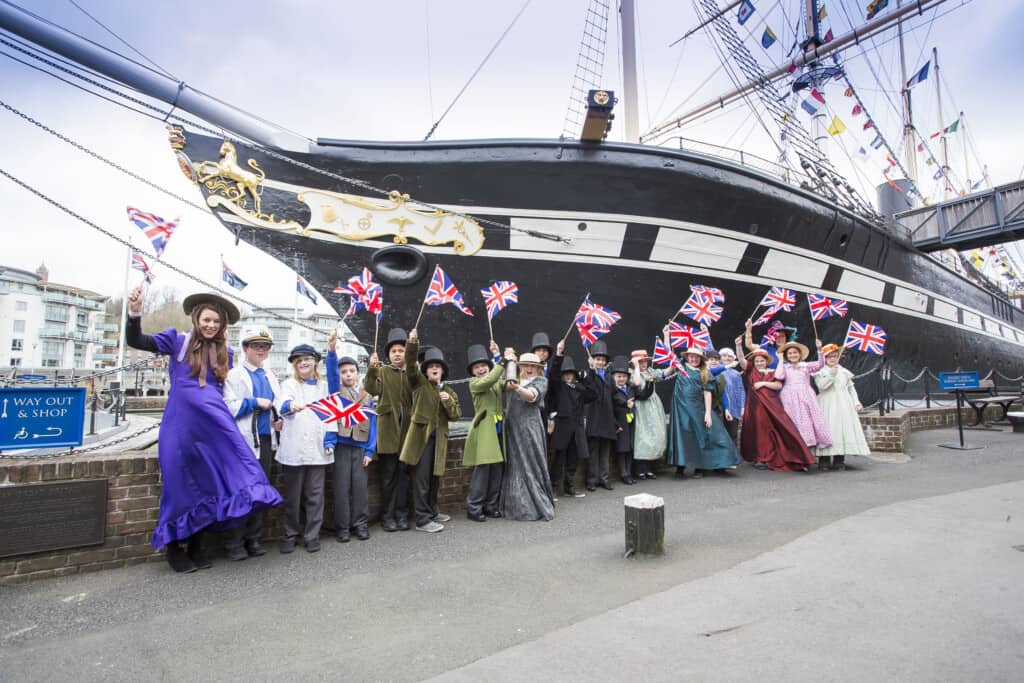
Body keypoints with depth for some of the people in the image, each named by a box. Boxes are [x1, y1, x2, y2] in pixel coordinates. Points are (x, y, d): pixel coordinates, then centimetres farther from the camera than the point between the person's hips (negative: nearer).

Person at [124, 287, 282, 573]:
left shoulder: (224, 352, 15)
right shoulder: (177, 341, 5)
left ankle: (196, 545, 16)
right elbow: (136, 341, -6)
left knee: (207, 482, 1)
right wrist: (135, 312, -22)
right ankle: (174, 546, 20)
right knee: (180, 482, 3)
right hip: (180, 422, -3)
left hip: (212, 421, 3)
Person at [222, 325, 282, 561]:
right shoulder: (234, 374, -3)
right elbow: (229, 407, -13)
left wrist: (279, 419, 6)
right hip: (243, 441, -6)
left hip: (265, 440, 6)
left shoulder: (270, 376, 15)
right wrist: (255, 402, -15)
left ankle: (253, 539, 22)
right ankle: (234, 543, 12)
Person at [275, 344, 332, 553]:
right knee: (292, 495, 6)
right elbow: (282, 406, -17)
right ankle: (290, 535, 19)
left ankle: (312, 535, 15)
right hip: (294, 448, -2)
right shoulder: (289, 384, 4)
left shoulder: (323, 386, 13)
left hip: (318, 448, 2)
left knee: (315, 495, 5)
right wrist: (291, 405, -40)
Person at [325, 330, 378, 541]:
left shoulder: (367, 397, 10)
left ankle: (361, 523, 17)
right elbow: (331, 373, -15)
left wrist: (370, 451, -1)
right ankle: (342, 526, 13)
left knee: (360, 485, 5)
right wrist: (332, 350, -34)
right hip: (340, 445, -2)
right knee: (342, 486, 2)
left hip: (360, 446, 2)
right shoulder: (336, 391, 5)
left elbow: (372, 425, 7)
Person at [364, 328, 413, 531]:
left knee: (403, 474, 9)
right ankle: (387, 515, 15)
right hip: (388, 430, -2)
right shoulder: (382, 371, 4)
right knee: (388, 475, 4)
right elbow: (372, 389, -14)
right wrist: (372, 368, -30)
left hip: (407, 430, 2)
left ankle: (402, 514, 19)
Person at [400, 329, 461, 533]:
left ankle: (432, 511, 31)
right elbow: (411, 366, -17)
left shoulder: (449, 392, 15)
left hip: (439, 439, 5)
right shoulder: (419, 383, 2)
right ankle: (422, 520, 1)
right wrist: (413, 344, -32)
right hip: (421, 436, -5)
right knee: (421, 479, -5)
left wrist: (449, 402, -12)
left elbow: (456, 415, 8)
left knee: (435, 478, 16)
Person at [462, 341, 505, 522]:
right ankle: (474, 507, 3)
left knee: (497, 470, 8)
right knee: (482, 470, -8)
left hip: (499, 431, 6)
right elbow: (488, 380, -20)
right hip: (484, 431, -6)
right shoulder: (474, 383, -1)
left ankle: (490, 505, 19)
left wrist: (499, 356, -8)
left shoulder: (498, 382, 18)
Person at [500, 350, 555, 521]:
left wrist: (517, 388, -35)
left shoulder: (541, 380, 2)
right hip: (513, 429, 4)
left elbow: (531, 396, -16)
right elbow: (504, 384, -1)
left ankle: (539, 506, 7)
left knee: (531, 466, -2)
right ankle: (518, 507, 13)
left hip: (530, 429, -4)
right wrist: (507, 362, -8)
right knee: (515, 467, 6)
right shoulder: (515, 379, 18)